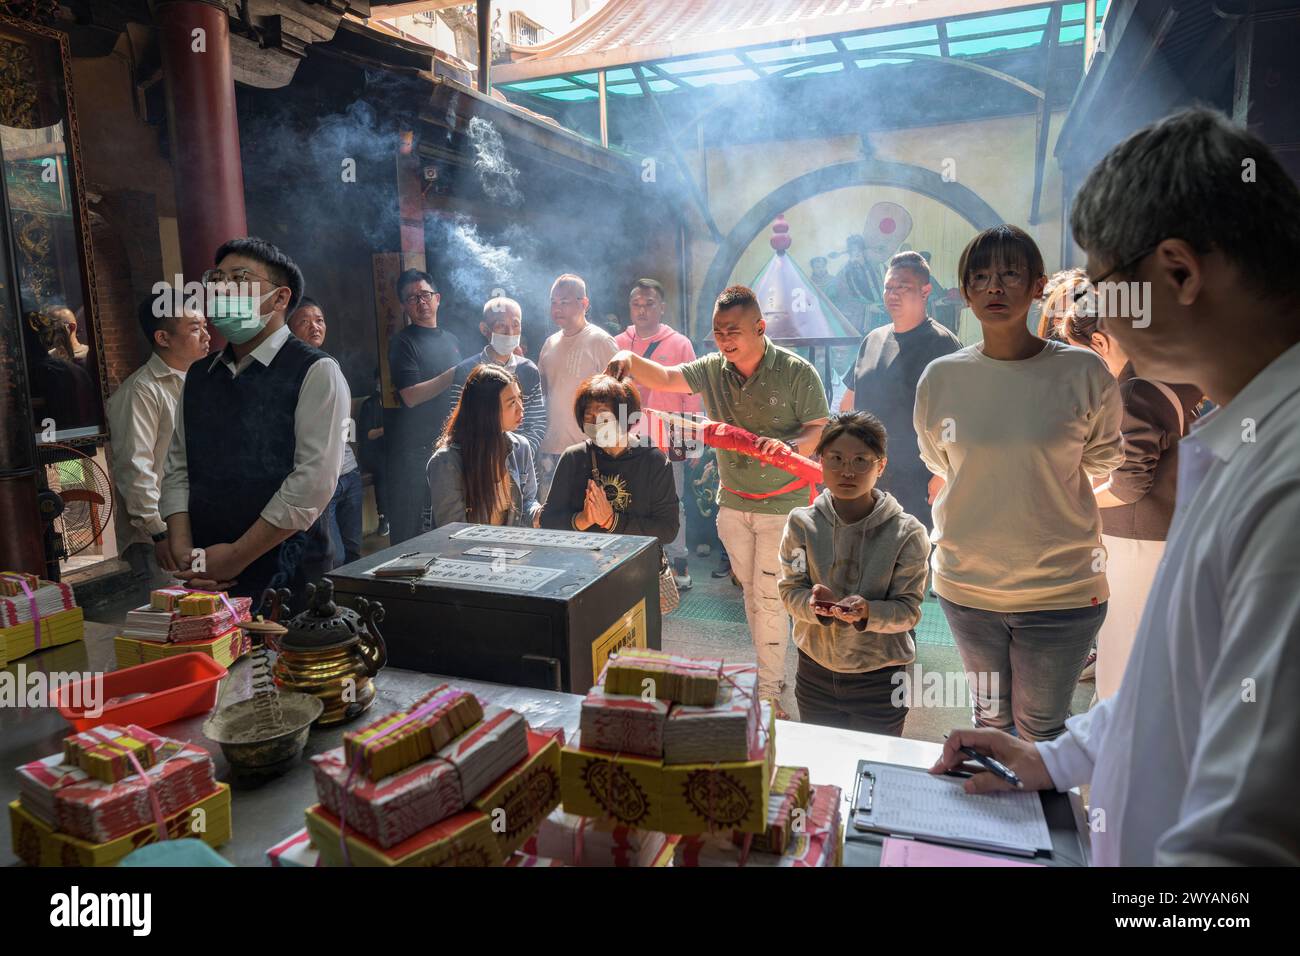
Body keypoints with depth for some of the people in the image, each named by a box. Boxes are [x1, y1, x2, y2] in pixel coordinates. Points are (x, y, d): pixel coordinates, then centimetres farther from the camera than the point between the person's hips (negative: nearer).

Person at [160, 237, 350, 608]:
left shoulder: (315, 372, -8)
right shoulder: (198, 375, 13)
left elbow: (314, 481, -16)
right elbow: (177, 469, 12)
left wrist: (236, 556, -14)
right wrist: (183, 551, -4)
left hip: (285, 578, -5)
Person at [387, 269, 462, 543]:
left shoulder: (451, 340, 16)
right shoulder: (403, 343, -4)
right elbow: (410, 396, -14)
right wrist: (452, 376, -17)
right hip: (414, 450, -6)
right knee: (409, 526, -2)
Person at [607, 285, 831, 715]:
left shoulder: (797, 372, -12)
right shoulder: (712, 369, 0)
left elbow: (821, 432, -11)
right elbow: (664, 378, -7)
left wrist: (787, 445, -31)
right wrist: (630, 360, -27)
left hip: (782, 505, -4)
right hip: (733, 503, 5)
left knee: (768, 596, -2)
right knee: (750, 591, 14)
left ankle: (769, 690, 13)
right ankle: (768, 670, 31)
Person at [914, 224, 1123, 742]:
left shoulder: (1083, 373, -10)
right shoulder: (941, 377, -6)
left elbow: (1102, 459, 9)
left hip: (1062, 590, -1)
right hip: (967, 585, 2)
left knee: (1041, 733, 15)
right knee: (988, 720, 22)